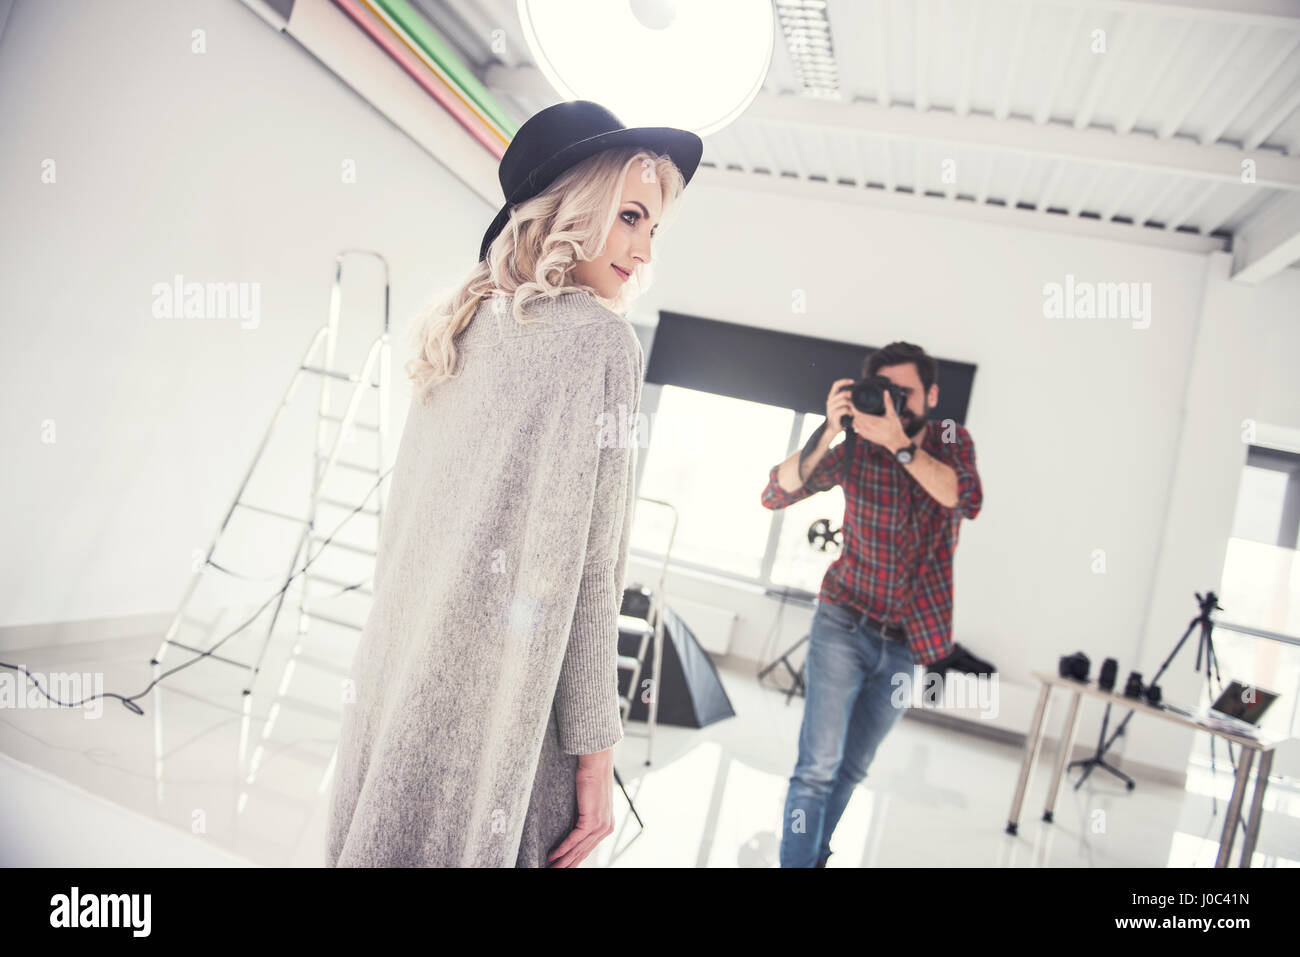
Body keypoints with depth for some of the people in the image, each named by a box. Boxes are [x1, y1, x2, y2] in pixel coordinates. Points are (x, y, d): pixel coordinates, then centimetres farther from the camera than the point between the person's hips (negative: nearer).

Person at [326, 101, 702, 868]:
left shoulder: (462, 331, 10)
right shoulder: (598, 337, -11)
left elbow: (403, 526, 13)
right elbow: (582, 560, -16)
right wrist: (595, 746, -10)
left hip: (394, 686, 7)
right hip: (493, 710, -7)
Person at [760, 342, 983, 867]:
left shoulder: (952, 440, -1)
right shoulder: (857, 447, -7)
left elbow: (967, 499, -22)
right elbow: (775, 493, -17)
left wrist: (899, 443, -33)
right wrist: (829, 431, -29)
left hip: (909, 641, 3)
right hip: (845, 626, -2)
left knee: (852, 768, 14)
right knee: (818, 766, -11)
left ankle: (815, 852, 35)